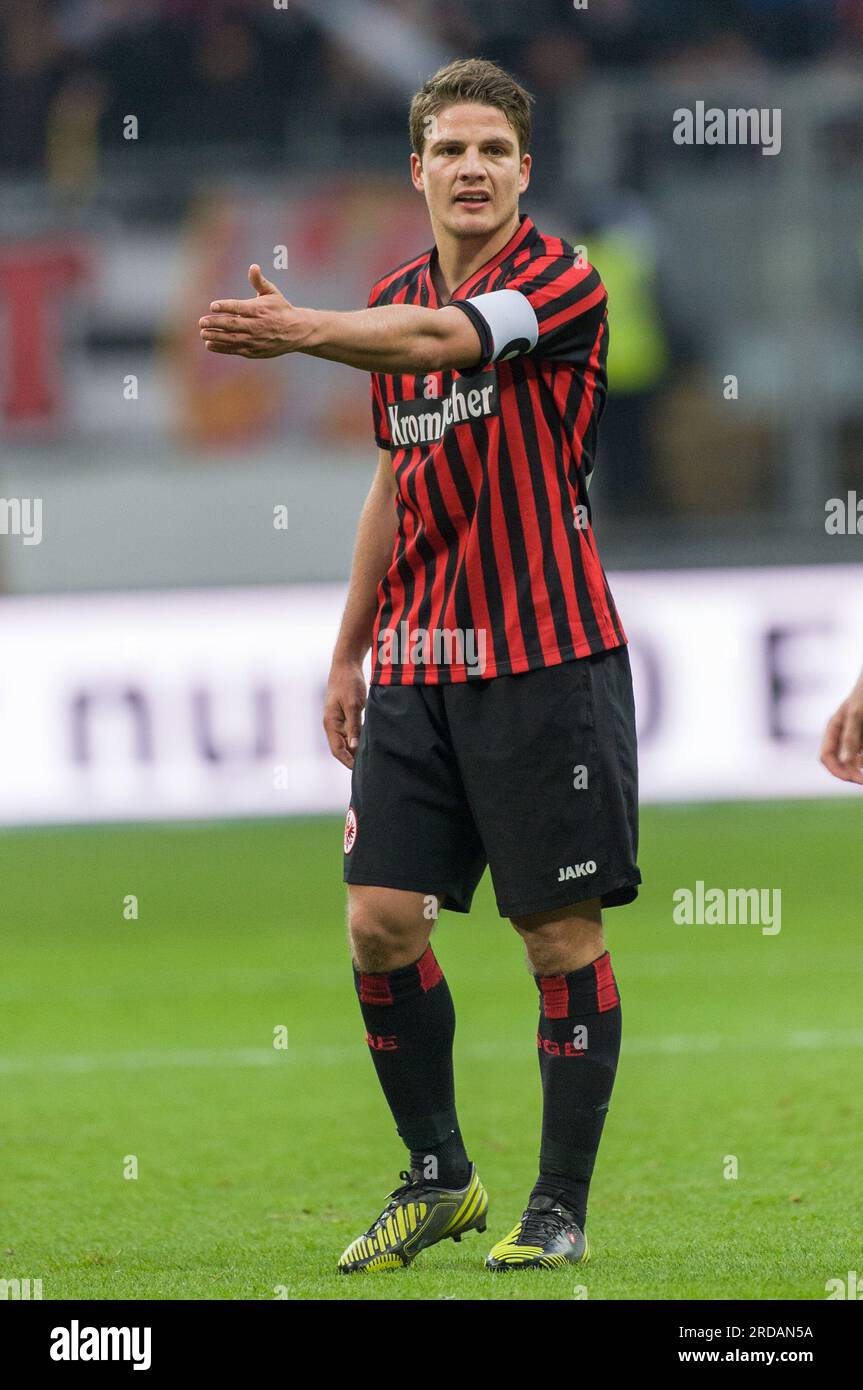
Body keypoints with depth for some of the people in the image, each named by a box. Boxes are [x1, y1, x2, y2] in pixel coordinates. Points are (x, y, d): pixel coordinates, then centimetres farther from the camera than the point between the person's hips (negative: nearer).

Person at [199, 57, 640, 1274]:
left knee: (562, 935, -2)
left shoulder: (561, 282, -9)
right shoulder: (398, 300, 12)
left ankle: (561, 1208, 7)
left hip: (545, 658, -6)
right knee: (381, 923, 2)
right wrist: (348, 653, 19)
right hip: (415, 662, 6)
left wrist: (302, 331, -47)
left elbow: (447, 339, -30)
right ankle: (439, 1179, 17)